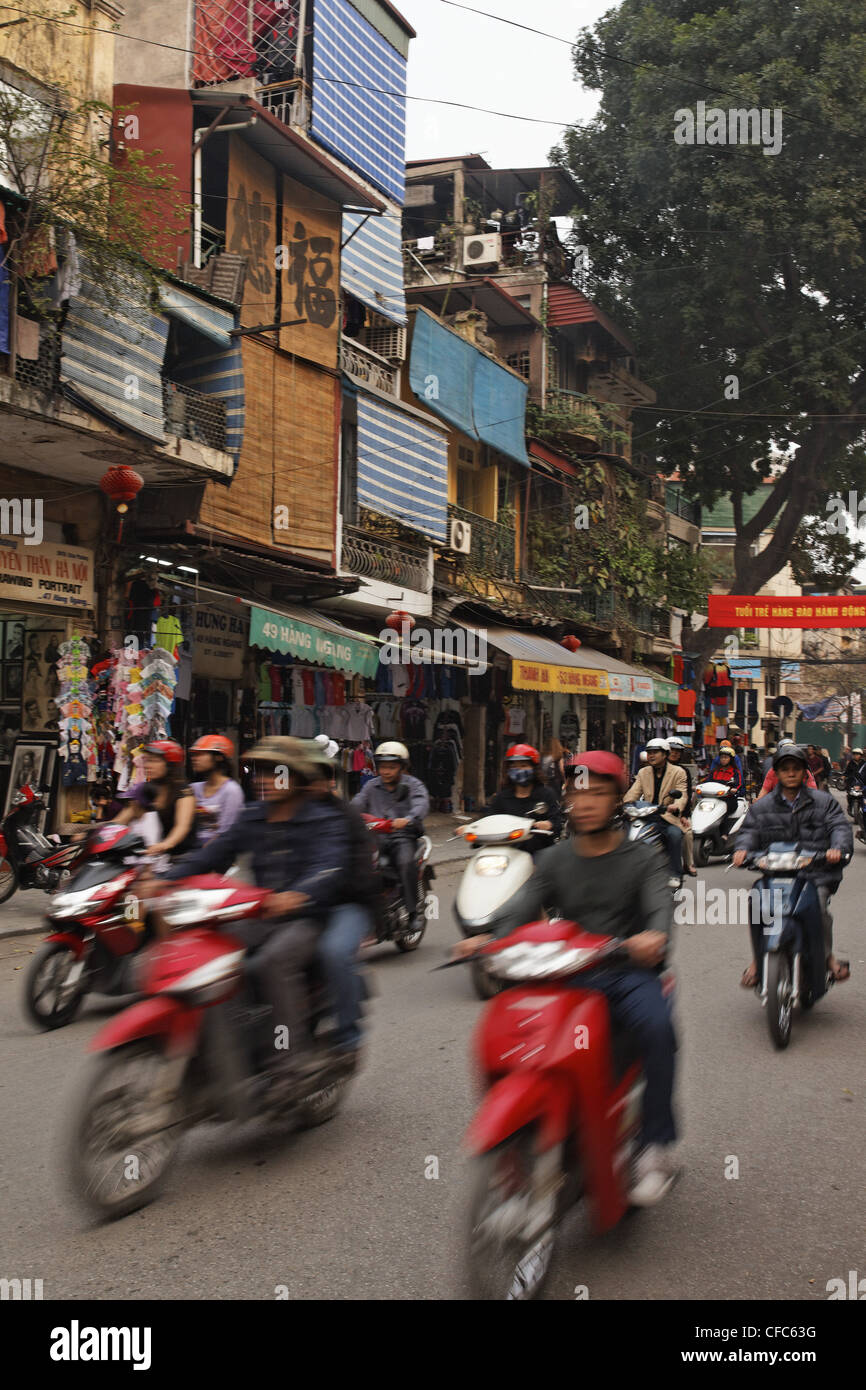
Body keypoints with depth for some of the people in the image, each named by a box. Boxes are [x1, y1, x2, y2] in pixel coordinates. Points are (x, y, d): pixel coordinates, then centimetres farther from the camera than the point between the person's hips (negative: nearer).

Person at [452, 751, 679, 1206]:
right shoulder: (555, 859, 15)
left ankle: (656, 1147, -22)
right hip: (567, 975, 3)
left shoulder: (640, 858, 7)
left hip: (628, 971, -2)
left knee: (656, 1024, -33)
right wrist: (487, 938, -21)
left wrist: (654, 936, -36)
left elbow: (661, 905, -11)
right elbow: (521, 906, 1)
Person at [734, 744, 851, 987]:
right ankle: (757, 960, -7)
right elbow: (750, 830, 7)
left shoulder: (824, 802, 12)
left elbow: (840, 827, 2)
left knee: (817, 904, -30)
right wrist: (742, 848, -16)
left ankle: (827, 956, -6)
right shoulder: (762, 807, 16)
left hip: (816, 873, -1)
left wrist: (837, 848, -20)